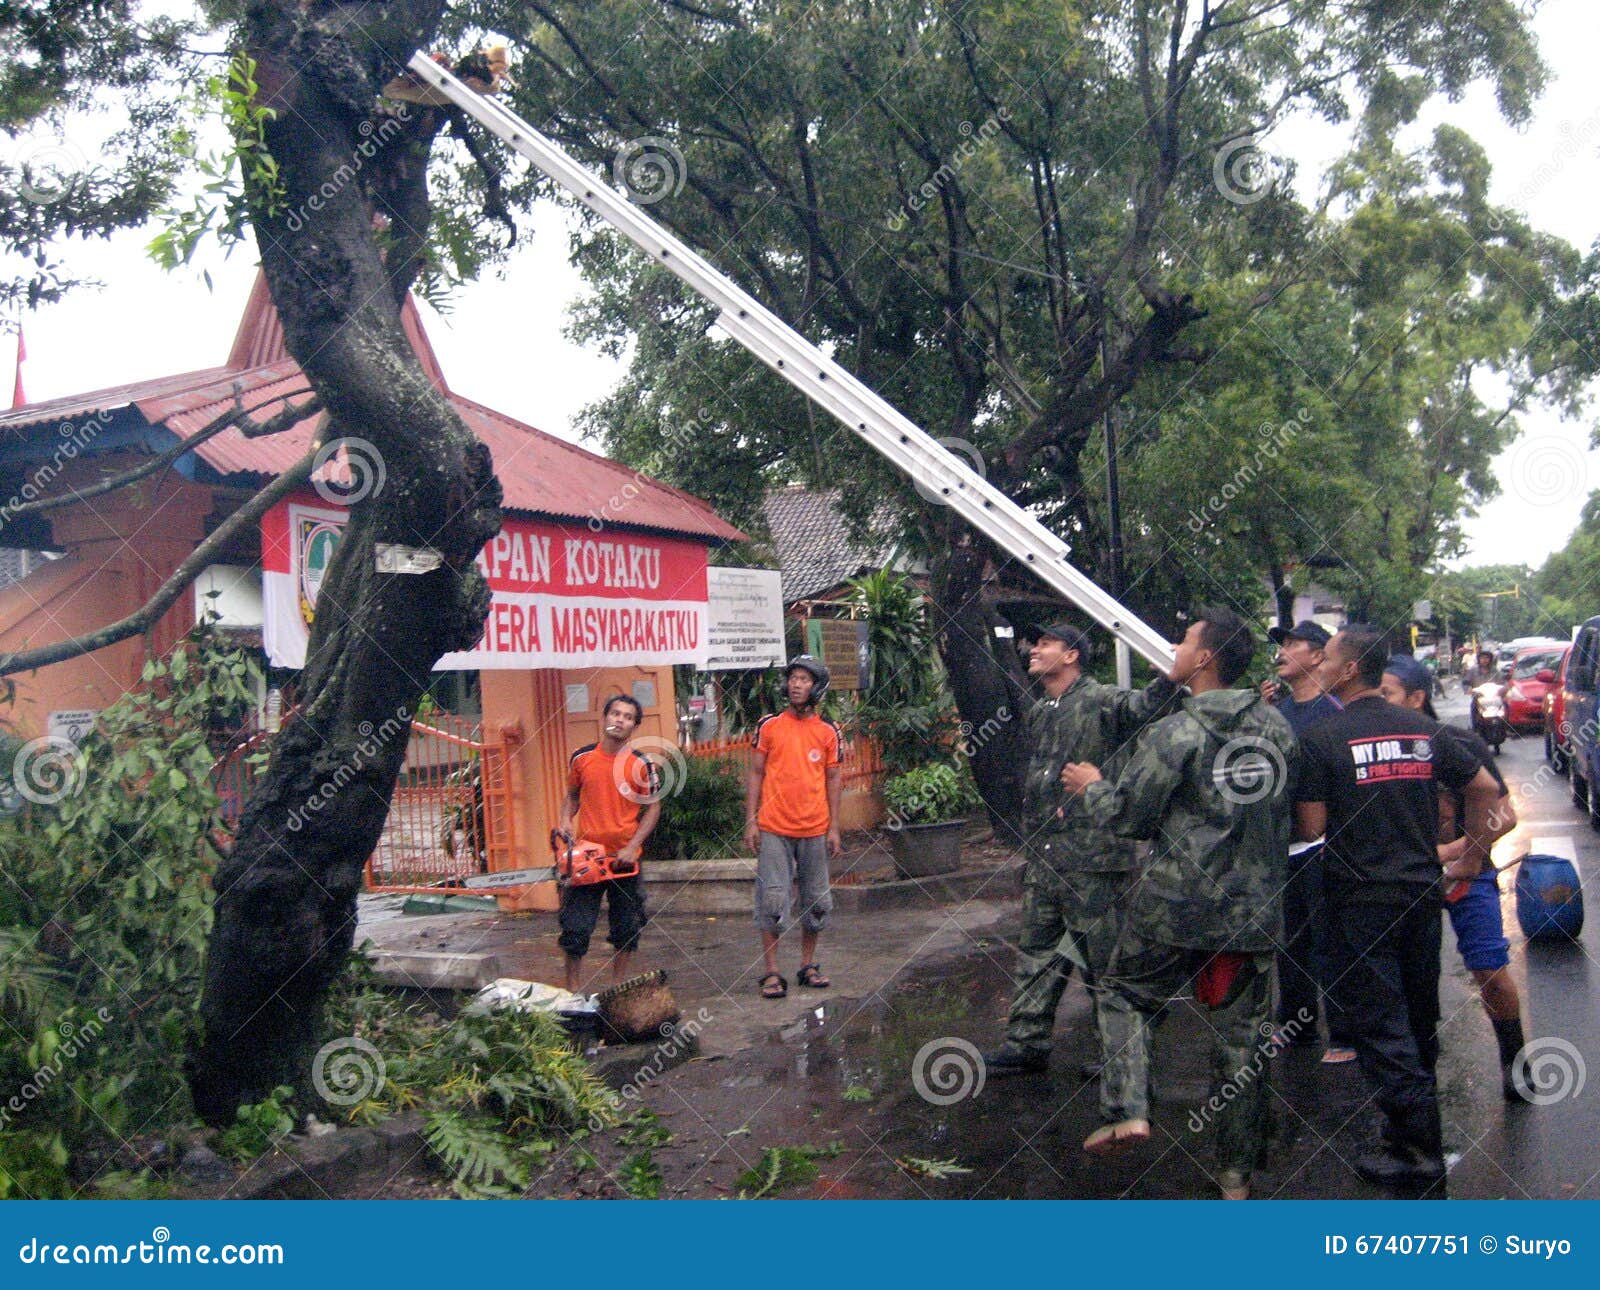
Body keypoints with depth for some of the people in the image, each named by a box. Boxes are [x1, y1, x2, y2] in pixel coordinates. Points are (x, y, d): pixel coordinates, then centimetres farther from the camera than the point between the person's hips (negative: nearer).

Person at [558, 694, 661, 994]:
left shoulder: (641, 765, -3)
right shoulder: (581, 758, 2)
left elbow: (653, 808, 1)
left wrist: (633, 846, -8)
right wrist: (566, 820, -4)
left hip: (625, 859, 0)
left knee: (627, 929, 9)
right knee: (575, 928, 0)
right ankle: (573, 989, 12)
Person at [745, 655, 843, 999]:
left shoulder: (828, 731, 4)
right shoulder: (769, 725, 1)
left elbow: (832, 780, 8)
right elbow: (756, 774, 3)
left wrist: (834, 828, 4)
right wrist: (750, 821, -2)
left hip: (814, 831, 2)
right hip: (773, 829, -2)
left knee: (816, 902, 10)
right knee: (772, 900, -3)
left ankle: (808, 966, 24)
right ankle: (771, 973, 5)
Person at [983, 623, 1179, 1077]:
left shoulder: (1101, 701, -10)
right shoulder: (1038, 713, 16)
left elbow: (1145, 706, -30)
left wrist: (1170, 677, -49)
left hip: (1093, 856, -8)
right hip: (1043, 857, 8)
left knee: (1104, 956, 2)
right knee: (1037, 950, 13)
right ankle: (1027, 1044, 23)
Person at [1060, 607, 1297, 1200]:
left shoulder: (1176, 732, -14)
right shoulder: (1277, 728, 4)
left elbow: (1125, 816, -10)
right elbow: (1288, 811, 15)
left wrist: (1092, 787, 8)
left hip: (1175, 906, -5)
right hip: (1254, 909, 5)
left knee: (1126, 995, 17)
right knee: (1242, 1036, 11)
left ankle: (1126, 1110, 2)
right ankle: (1237, 1173, 20)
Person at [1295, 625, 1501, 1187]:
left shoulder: (1321, 738, -12)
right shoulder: (1422, 728, 4)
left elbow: (1311, 827, -14)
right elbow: (1484, 787, 9)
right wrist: (1471, 858, 16)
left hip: (1361, 899, -6)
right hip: (1423, 890, 6)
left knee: (1379, 1024, 1)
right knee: (1419, 1020, 18)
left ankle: (1419, 1147, 2)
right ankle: (1416, 1117, 31)